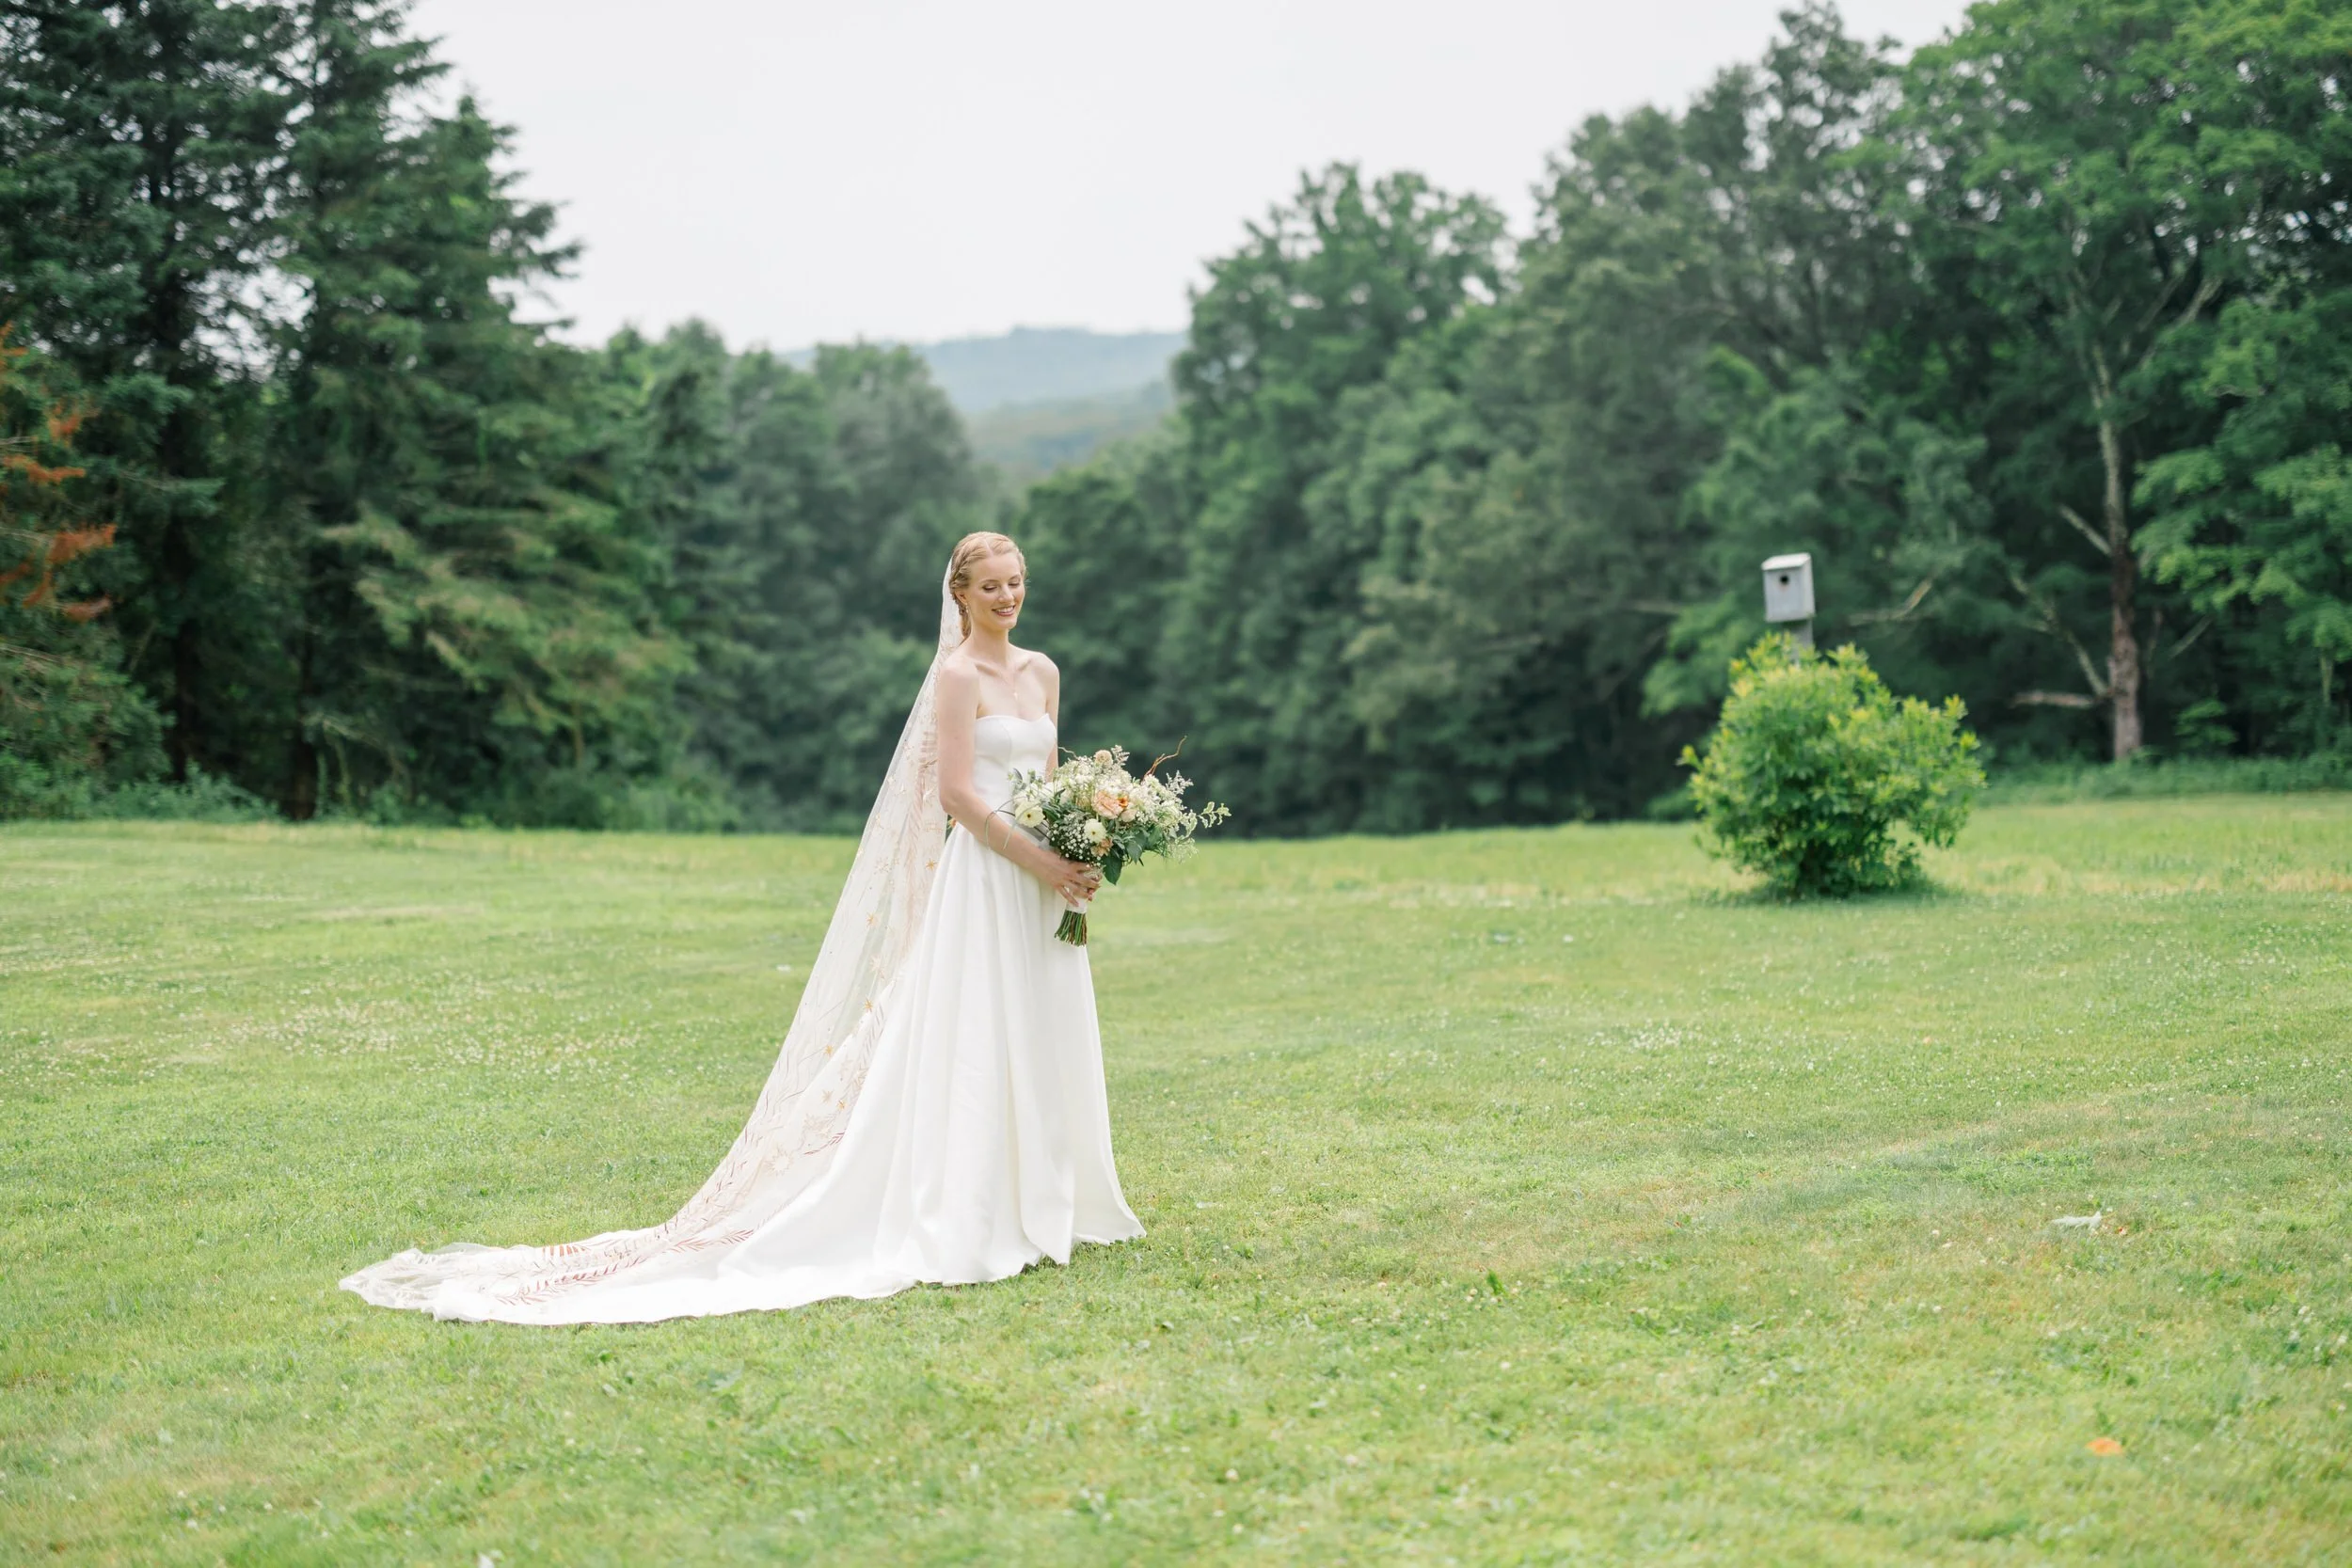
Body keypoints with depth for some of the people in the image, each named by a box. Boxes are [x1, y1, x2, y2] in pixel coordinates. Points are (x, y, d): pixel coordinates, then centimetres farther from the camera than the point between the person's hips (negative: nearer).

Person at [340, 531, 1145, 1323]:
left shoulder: (1043, 673, 14)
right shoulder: (956, 675, -8)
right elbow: (958, 793, -14)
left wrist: (1080, 853, 2)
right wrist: (1041, 863, -18)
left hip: (1041, 888, 7)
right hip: (980, 882, -7)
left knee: (1038, 1046, 10)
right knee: (968, 1050, -6)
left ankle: (1034, 1210, 20)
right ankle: (962, 1226, -2)